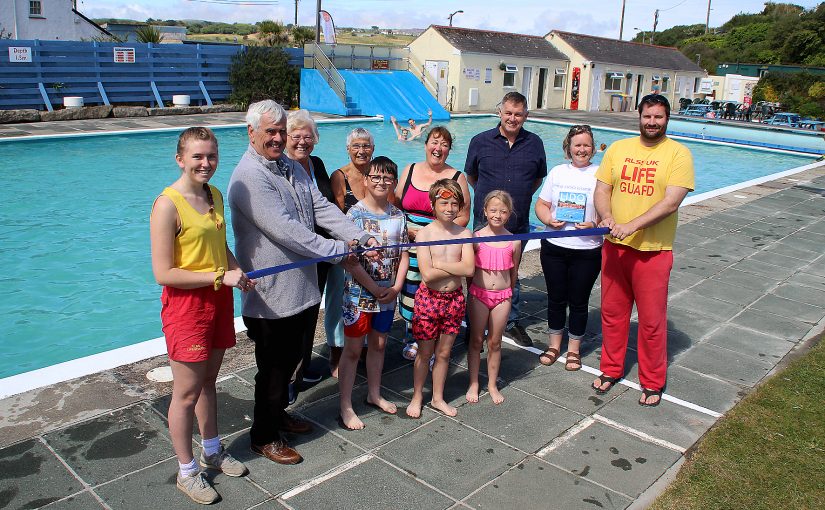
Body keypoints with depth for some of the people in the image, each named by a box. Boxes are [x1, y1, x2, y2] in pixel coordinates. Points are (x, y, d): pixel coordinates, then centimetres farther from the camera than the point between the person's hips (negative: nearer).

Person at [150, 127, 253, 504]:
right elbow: (163, 273, -20)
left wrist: (237, 270, 1)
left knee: (208, 381, 21)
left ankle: (212, 451, 38)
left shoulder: (215, 195, 6)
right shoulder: (168, 204, -18)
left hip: (218, 300, 7)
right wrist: (221, 276, -21)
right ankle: (187, 471, 24)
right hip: (185, 305, -7)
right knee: (187, 393, 6)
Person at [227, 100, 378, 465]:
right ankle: (263, 437, 25)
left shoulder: (293, 167, 10)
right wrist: (338, 250, -23)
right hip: (271, 292, -8)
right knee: (273, 366, 6)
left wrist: (362, 238, -10)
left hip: (300, 285, 9)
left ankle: (277, 414, 43)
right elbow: (283, 229, -26)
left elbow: (322, 209, 3)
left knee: (291, 357, 22)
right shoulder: (249, 176, -19)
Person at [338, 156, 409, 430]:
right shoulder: (355, 214, -13)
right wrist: (375, 289, -16)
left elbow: (403, 255, 5)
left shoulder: (398, 216, 3)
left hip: (387, 295, 5)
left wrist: (396, 287, -8)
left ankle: (374, 394, 37)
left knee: (378, 344, 18)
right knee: (352, 349, 3)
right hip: (359, 293, -5)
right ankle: (345, 407, 13)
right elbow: (350, 260, -17)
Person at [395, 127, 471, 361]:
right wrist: (406, 229, -5)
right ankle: (411, 339, 27)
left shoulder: (456, 178, 1)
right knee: (409, 293, 6)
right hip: (408, 245, 3)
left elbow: (463, 217, -1)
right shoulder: (410, 171, 9)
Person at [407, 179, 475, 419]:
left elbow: (469, 269, -15)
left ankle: (438, 398, 32)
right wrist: (456, 267, -13)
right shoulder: (425, 233, -10)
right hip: (429, 298, -3)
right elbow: (427, 275, -19)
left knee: (444, 352, 15)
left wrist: (439, 263, -17)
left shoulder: (464, 234, -1)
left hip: (454, 299, 3)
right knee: (424, 353, 10)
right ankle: (417, 396, 29)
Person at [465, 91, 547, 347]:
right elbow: (470, 175, 12)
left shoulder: (534, 143, 2)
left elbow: (538, 178, 17)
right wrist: (489, 196, 9)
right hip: (485, 221, -1)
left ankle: (512, 322, 31)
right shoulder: (480, 141, -2)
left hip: (518, 224, 2)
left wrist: (520, 196, 8)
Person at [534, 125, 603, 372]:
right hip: (554, 247, 2)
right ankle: (554, 344, 31)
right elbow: (541, 204, 8)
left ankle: (574, 349, 27)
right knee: (556, 299, 13)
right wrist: (549, 220, -11)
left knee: (578, 301, 9)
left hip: (587, 250, -2)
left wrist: (595, 225, -21)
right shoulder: (557, 172, 6)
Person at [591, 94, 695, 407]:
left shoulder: (678, 154, -6)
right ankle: (611, 369, 33)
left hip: (653, 250, -3)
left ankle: (653, 383, 23)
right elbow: (601, 190, 5)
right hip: (614, 246, 4)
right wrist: (606, 217, -15)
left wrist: (631, 226, -24)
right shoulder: (618, 148, 7)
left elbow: (670, 203, -15)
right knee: (612, 313, 14)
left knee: (652, 320, 6)